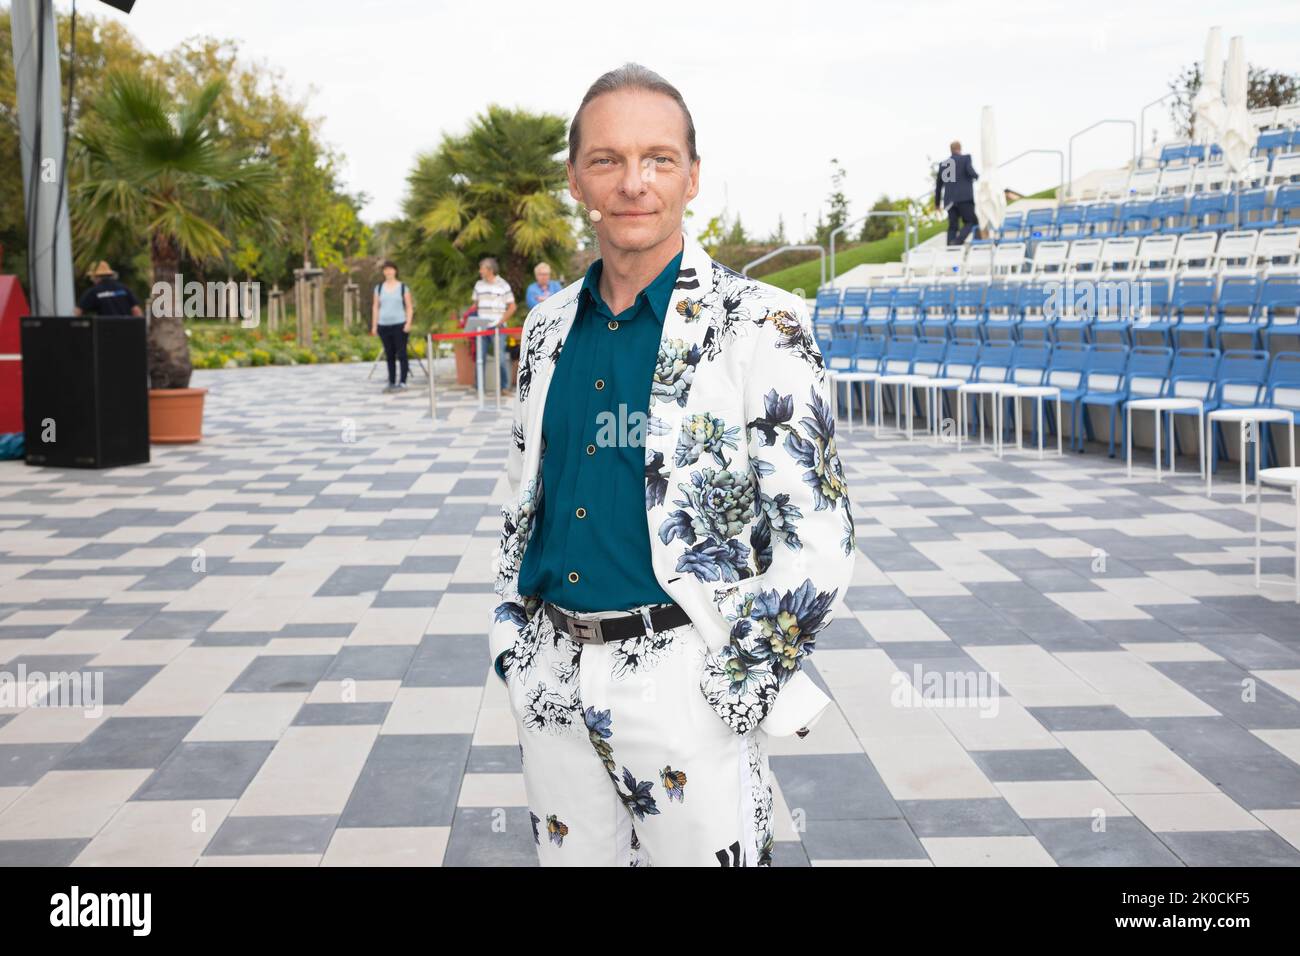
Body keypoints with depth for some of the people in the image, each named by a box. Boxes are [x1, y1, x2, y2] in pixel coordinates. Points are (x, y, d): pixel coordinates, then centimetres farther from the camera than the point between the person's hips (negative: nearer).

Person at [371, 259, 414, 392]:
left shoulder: (403, 287, 3)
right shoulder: (379, 288, 10)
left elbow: (409, 307, 2)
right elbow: (375, 307, 12)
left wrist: (408, 323, -9)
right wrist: (374, 325, 6)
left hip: (399, 325, -3)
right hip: (383, 325, 3)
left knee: (401, 354, -4)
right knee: (389, 355, 7)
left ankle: (403, 383, -2)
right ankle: (391, 382, 12)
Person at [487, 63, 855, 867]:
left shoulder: (759, 327, -9)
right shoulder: (549, 327, 9)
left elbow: (816, 534, -11)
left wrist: (739, 687, -12)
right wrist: (511, 633, 11)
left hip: (682, 676, -5)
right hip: (549, 679, 5)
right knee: (570, 853, 16)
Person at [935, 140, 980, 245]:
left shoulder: (943, 164, 16)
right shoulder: (965, 158, 3)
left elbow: (938, 184, 19)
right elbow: (971, 172, -13)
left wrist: (937, 202, 29)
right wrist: (977, 177, 10)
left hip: (950, 200, 5)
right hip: (965, 198, -5)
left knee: (953, 226, 8)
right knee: (971, 222, -1)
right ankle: (957, 241, -24)